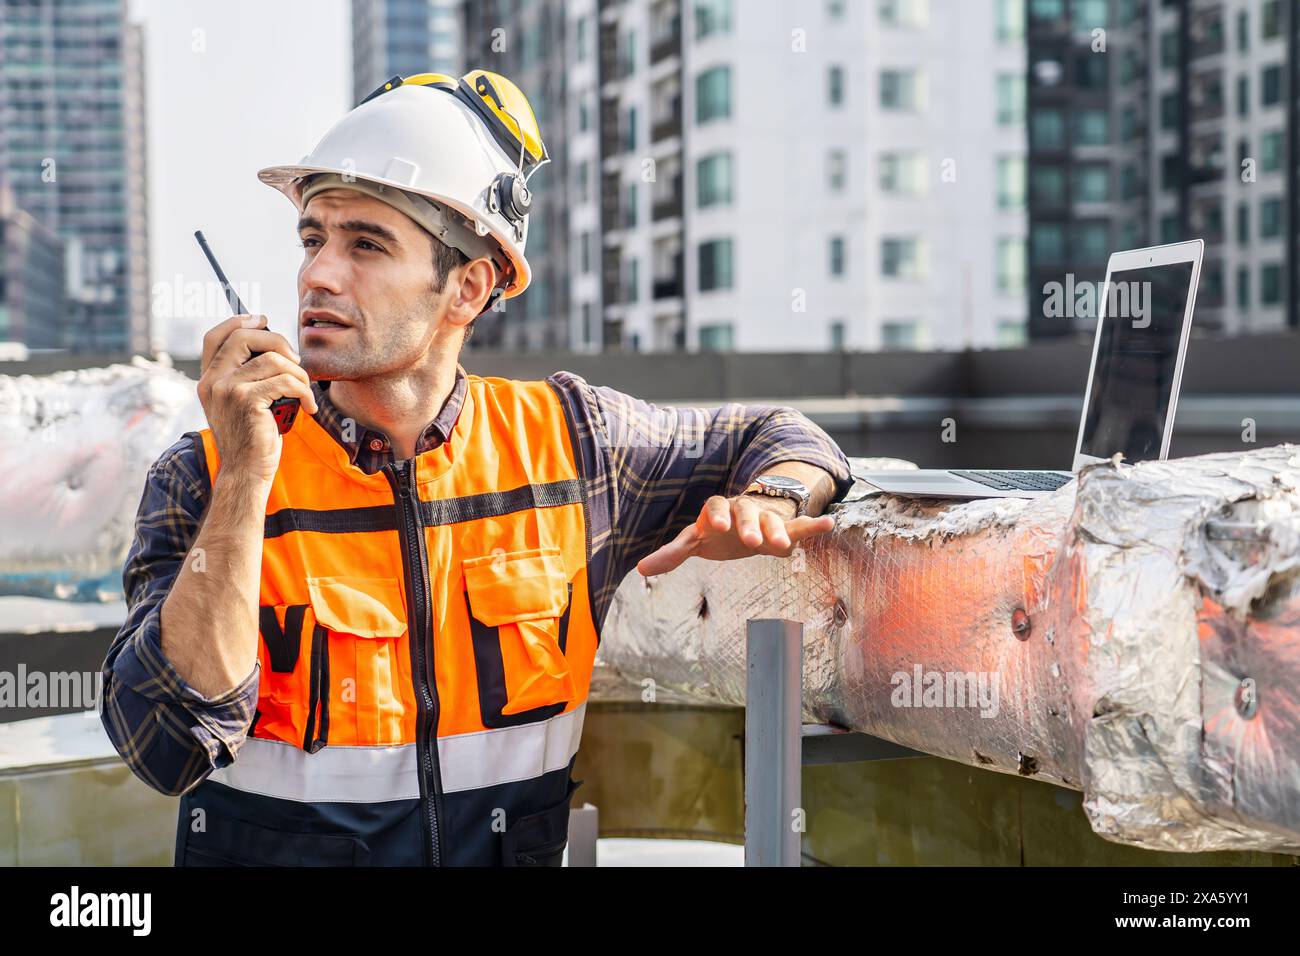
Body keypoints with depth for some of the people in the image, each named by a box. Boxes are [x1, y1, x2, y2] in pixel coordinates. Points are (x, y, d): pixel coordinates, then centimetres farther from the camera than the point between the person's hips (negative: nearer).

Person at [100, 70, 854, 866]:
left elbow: (778, 439, 16)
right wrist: (246, 479, -17)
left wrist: (766, 506, -5)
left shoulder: (567, 437, 2)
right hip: (272, 846, -2)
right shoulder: (205, 478, -2)